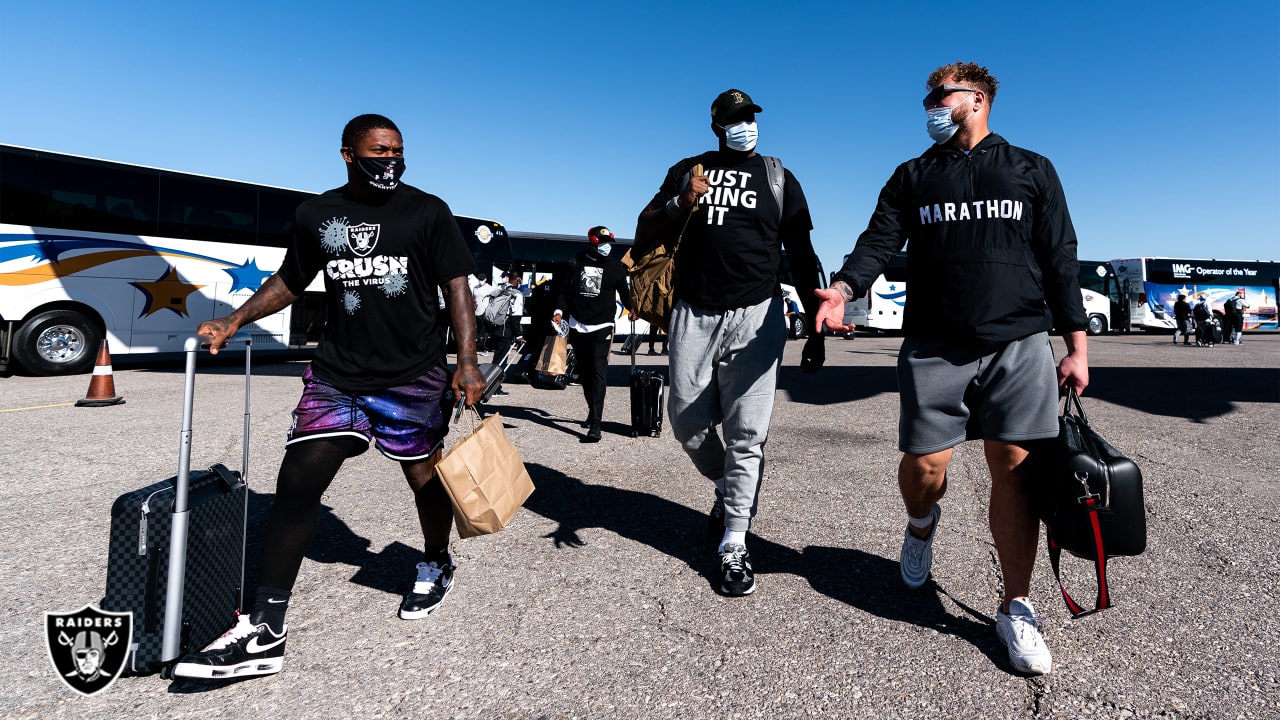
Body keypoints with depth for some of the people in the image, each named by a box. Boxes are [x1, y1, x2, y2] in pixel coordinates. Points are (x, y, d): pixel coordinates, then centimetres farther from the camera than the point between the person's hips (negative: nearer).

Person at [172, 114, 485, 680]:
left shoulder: (427, 212, 0)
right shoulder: (315, 216, 9)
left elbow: (456, 287, -2)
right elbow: (289, 281, 21)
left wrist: (467, 362, -12)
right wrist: (233, 322, 8)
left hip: (413, 376, -2)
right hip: (336, 375, 3)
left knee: (425, 476, 8)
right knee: (297, 482, -7)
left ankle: (436, 565, 39)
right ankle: (265, 632, -1)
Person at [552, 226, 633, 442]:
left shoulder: (614, 266, 3)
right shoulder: (577, 263, 7)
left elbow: (624, 291, 16)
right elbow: (565, 290, 11)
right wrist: (559, 311, -3)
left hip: (601, 328, -3)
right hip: (577, 327, 3)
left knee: (598, 373, -13)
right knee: (584, 373, 12)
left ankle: (595, 426, -18)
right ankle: (593, 410, 33)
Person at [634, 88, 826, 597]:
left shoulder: (777, 177, 11)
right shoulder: (686, 171, 13)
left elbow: (802, 259, 10)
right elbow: (644, 239, 9)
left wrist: (815, 331, 5)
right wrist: (680, 204, -10)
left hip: (755, 316, -2)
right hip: (694, 315, 2)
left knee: (746, 435, -4)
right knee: (688, 426, 8)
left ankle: (734, 546, 6)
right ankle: (727, 489, 36)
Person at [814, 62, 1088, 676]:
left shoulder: (1031, 170, 15)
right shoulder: (913, 176, 17)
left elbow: (1060, 258, 11)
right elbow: (879, 240, 3)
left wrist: (1076, 344, 3)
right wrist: (844, 287, -18)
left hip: (1020, 344, 0)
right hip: (934, 347, 1)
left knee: (1014, 467, -4)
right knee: (923, 465, -4)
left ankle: (1016, 609, 8)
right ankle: (921, 523, 33)